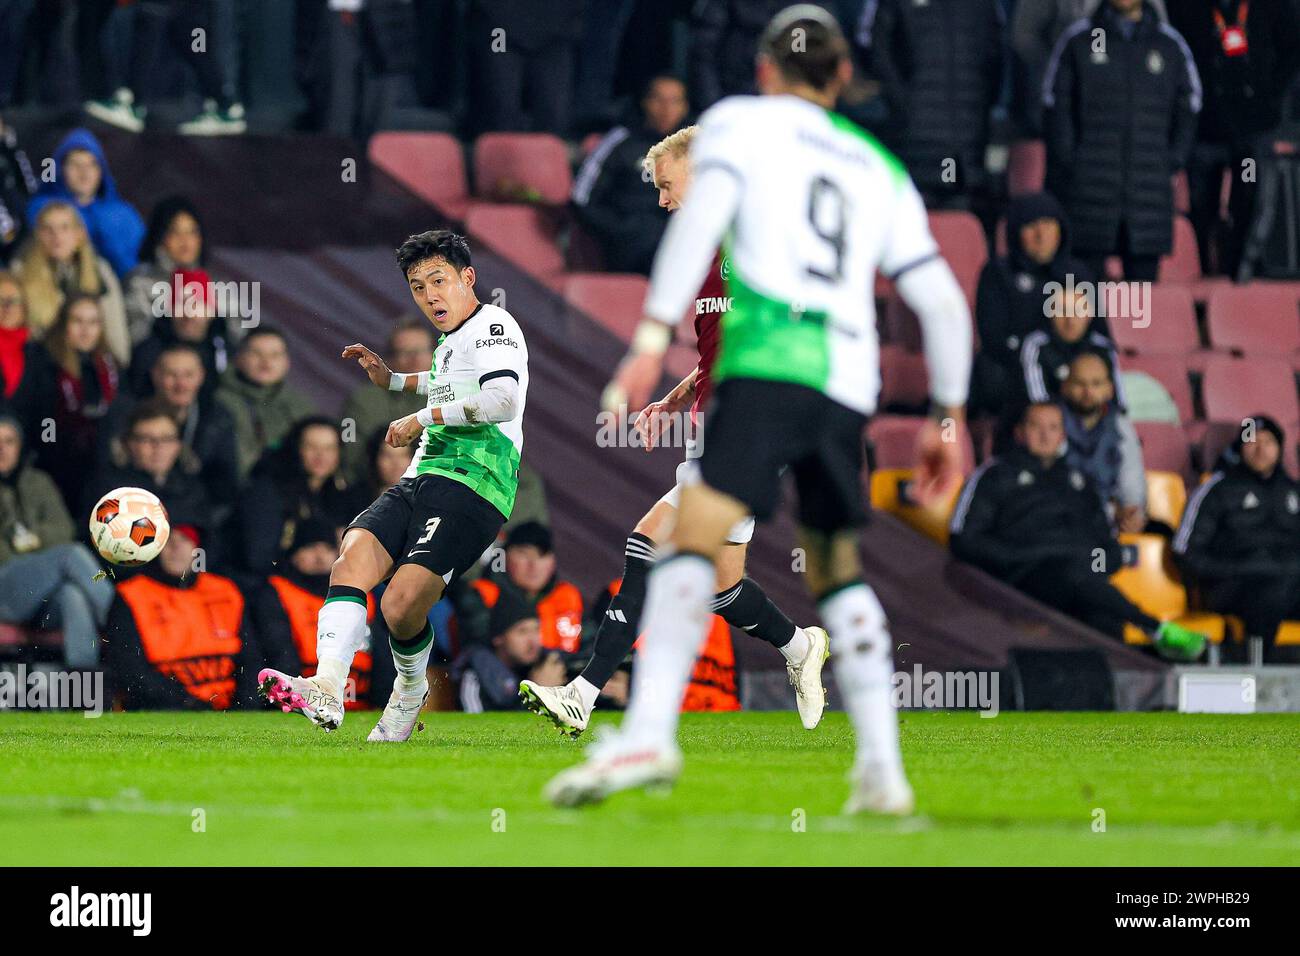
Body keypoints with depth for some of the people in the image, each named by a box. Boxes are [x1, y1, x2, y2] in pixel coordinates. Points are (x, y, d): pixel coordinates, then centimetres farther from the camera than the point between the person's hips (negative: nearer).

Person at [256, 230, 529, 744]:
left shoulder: (492, 326, -4)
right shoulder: (452, 341, 25)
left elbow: (502, 398, -22)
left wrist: (422, 418, -14)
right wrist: (393, 379, 42)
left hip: (471, 488, -9)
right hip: (420, 482, 9)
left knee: (401, 607, -21)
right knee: (352, 560, -19)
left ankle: (410, 690, 11)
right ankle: (325, 691, -35)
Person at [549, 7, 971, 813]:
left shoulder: (739, 122, 13)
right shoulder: (881, 168, 25)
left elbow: (704, 212, -7)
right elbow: (943, 301, 22)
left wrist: (652, 337, -15)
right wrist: (947, 416, 31)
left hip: (768, 362, -5)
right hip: (849, 380, 5)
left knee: (697, 534, -16)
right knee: (838, 568, 19)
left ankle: (649, 733, -34)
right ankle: (882, 771, 13)